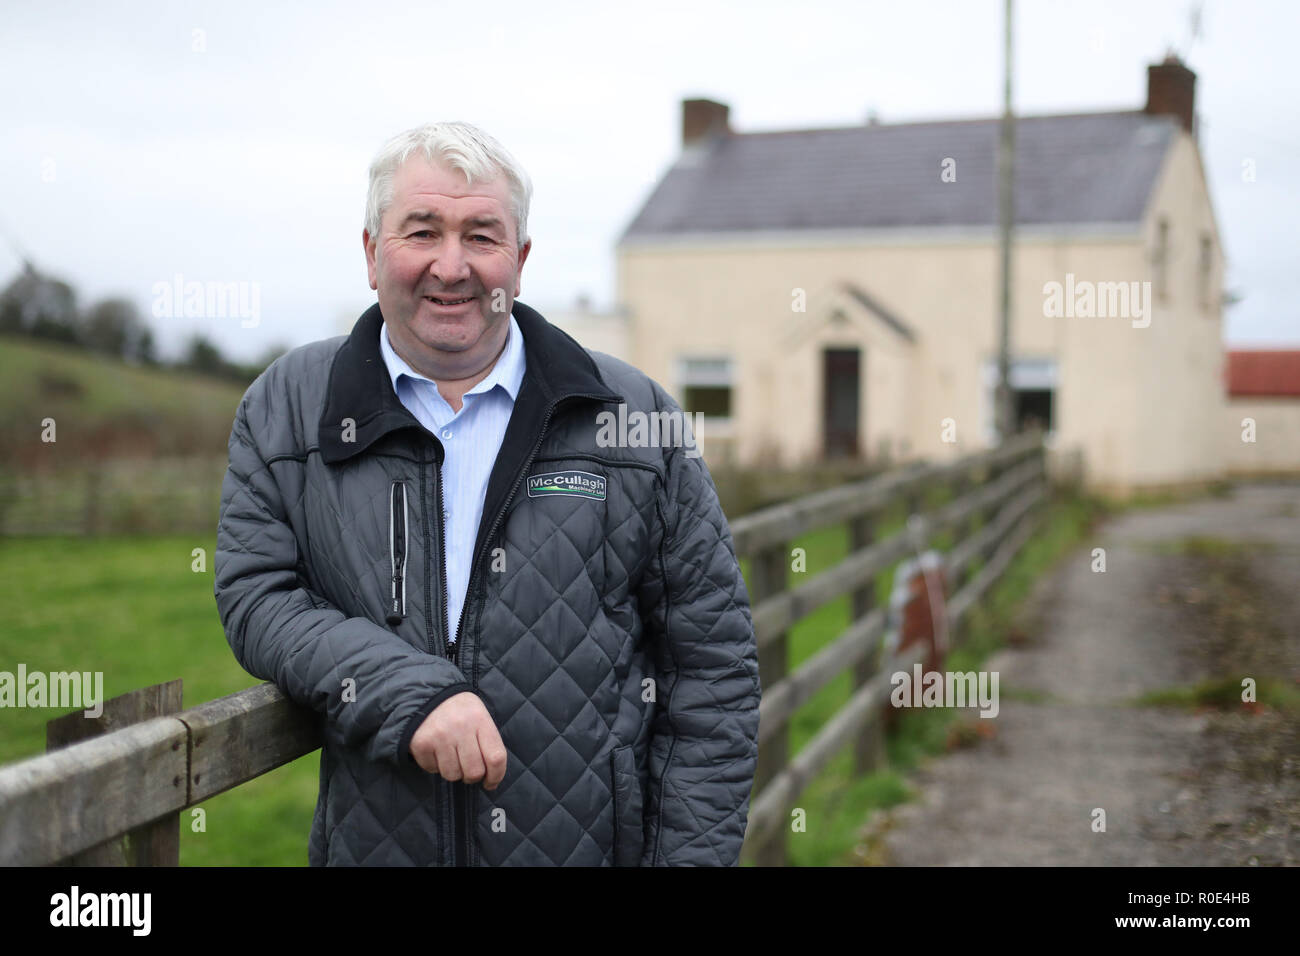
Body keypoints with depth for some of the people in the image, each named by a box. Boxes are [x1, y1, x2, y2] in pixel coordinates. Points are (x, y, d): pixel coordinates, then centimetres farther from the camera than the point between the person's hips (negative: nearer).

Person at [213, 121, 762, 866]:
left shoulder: (635, 416, 0)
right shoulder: (286, 408, 4)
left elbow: (713, 664, 0)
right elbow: (256, 597, -5)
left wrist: (693, 853, -7)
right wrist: (409, 694, -20)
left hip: (600, 843, 0)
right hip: (375, 842, 1)